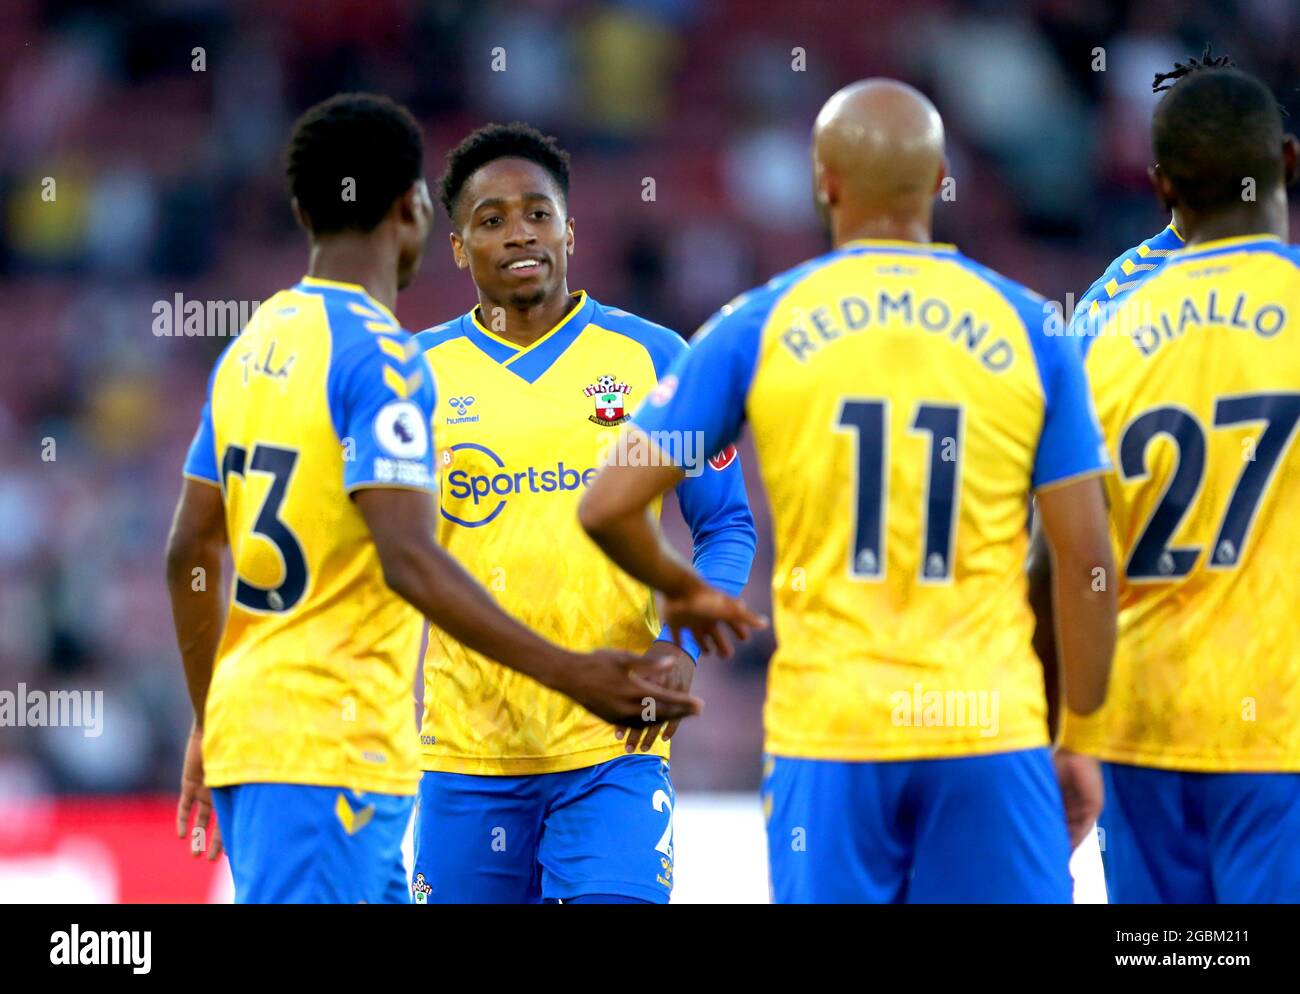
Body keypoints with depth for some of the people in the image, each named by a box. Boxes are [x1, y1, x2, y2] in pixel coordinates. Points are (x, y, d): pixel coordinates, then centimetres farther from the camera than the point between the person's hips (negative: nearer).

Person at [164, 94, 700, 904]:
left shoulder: (252, 345, 14)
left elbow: (191, 550, 17)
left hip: (245, 731, 9)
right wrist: (570, 675, -21)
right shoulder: (383, 357, -12)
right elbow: (407, 560, -21)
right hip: (331, 752, -9)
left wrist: (208, 724, 26)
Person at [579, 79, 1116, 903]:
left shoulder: (759, 327, 2)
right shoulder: (1028, 331, 2)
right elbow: (1083, 555, 1)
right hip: (989, 731, 0)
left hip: (827, 739, 0)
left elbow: (609, 506, 0)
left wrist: (682, 589, 20)